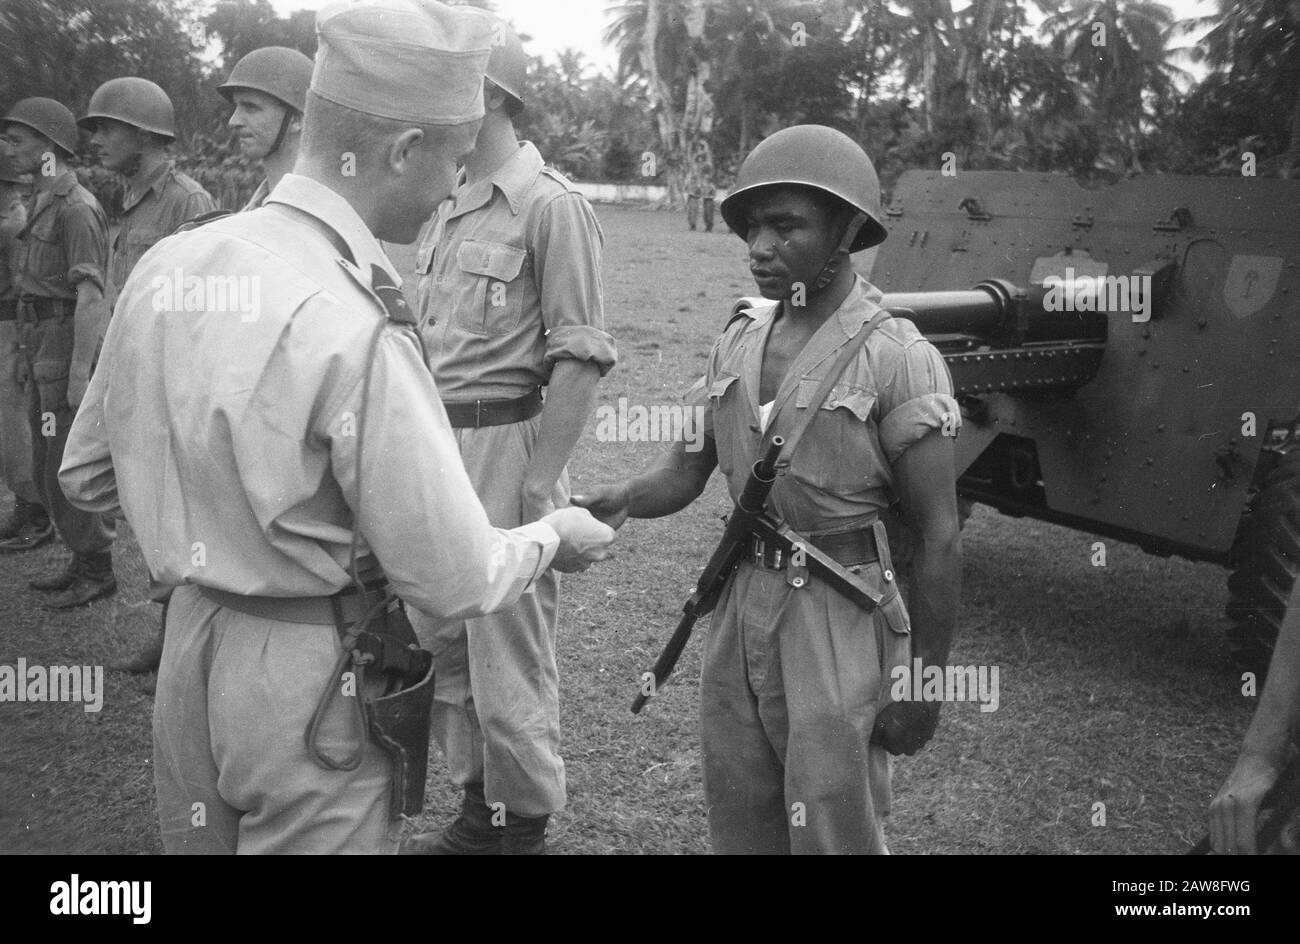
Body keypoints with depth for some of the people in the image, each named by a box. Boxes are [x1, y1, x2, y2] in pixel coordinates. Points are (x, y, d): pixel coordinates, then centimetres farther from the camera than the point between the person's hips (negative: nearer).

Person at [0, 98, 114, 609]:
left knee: (65, 470, -4)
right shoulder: (41, 204, 15)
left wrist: (79, 373, -23)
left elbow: (90, 295, -21)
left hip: (69, 349, -10)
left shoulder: (76, 208, -15)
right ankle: (83, 560, 23)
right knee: (46, 467, 13)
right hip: (42, 347, 10)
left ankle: (97, 570, 7)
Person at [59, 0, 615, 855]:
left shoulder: (166, 264, -4)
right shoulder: (358, 330, -25)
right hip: (312, 683, -7)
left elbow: (89, 474, 8)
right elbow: (456, 581, -20)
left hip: (187, 655, 7)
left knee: (204, 835, 23)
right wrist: (556, 537, -1)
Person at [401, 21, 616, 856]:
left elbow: (580, 359, -16)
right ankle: (477, 808, 34)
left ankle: (528, 824, 23)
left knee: (509, 648, 3)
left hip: (505, 446, -8)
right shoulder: (449, 208, 13)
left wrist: (539, 483, -18)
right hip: (438, 443, 9)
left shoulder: (551, 206, -12)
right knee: (443, 641, 16)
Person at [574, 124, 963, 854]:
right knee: (738, 822, 15)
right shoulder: (737, 344, 5)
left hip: (839, 620, -5)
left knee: (832, 830, 5)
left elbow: (940, 537, -11)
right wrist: (621, 501, -12)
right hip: (743, 603, 6)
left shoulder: (896, 359, -13)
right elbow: (688, 471, 10)